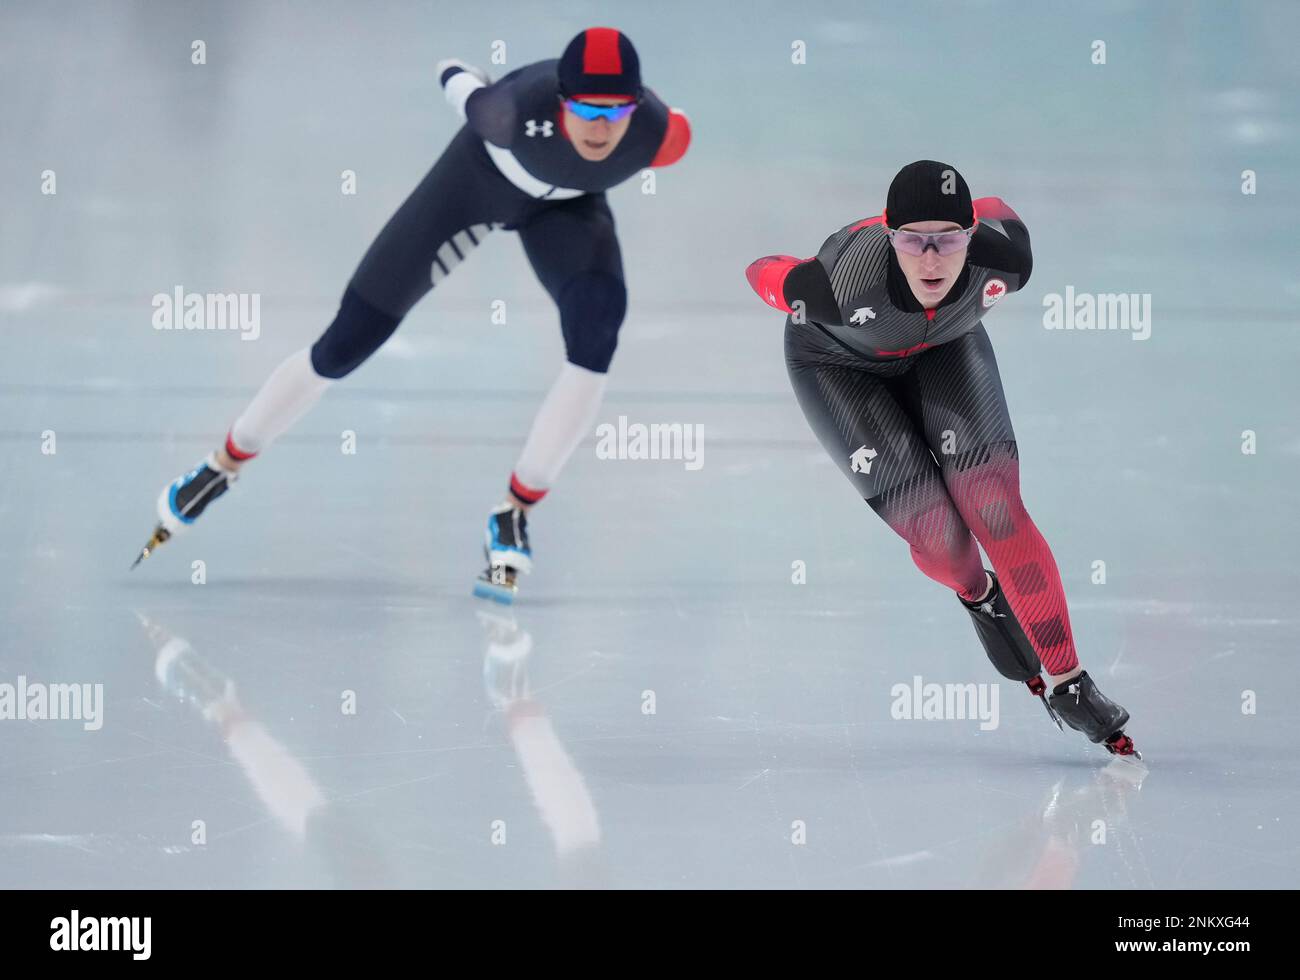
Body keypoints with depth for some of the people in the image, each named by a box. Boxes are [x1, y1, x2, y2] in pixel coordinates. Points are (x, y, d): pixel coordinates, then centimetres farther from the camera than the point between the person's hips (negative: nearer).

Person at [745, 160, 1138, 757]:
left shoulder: (1000, 260, -36)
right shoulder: (842, 286, -44)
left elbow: (992, 211, -12)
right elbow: (762, 274, -22)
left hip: (944, 348, 2)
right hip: (838, 365, -2)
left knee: (997, 511, -12)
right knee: (938, 539, -8)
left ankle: (1068, 685, -1)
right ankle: (978, 597, 31)